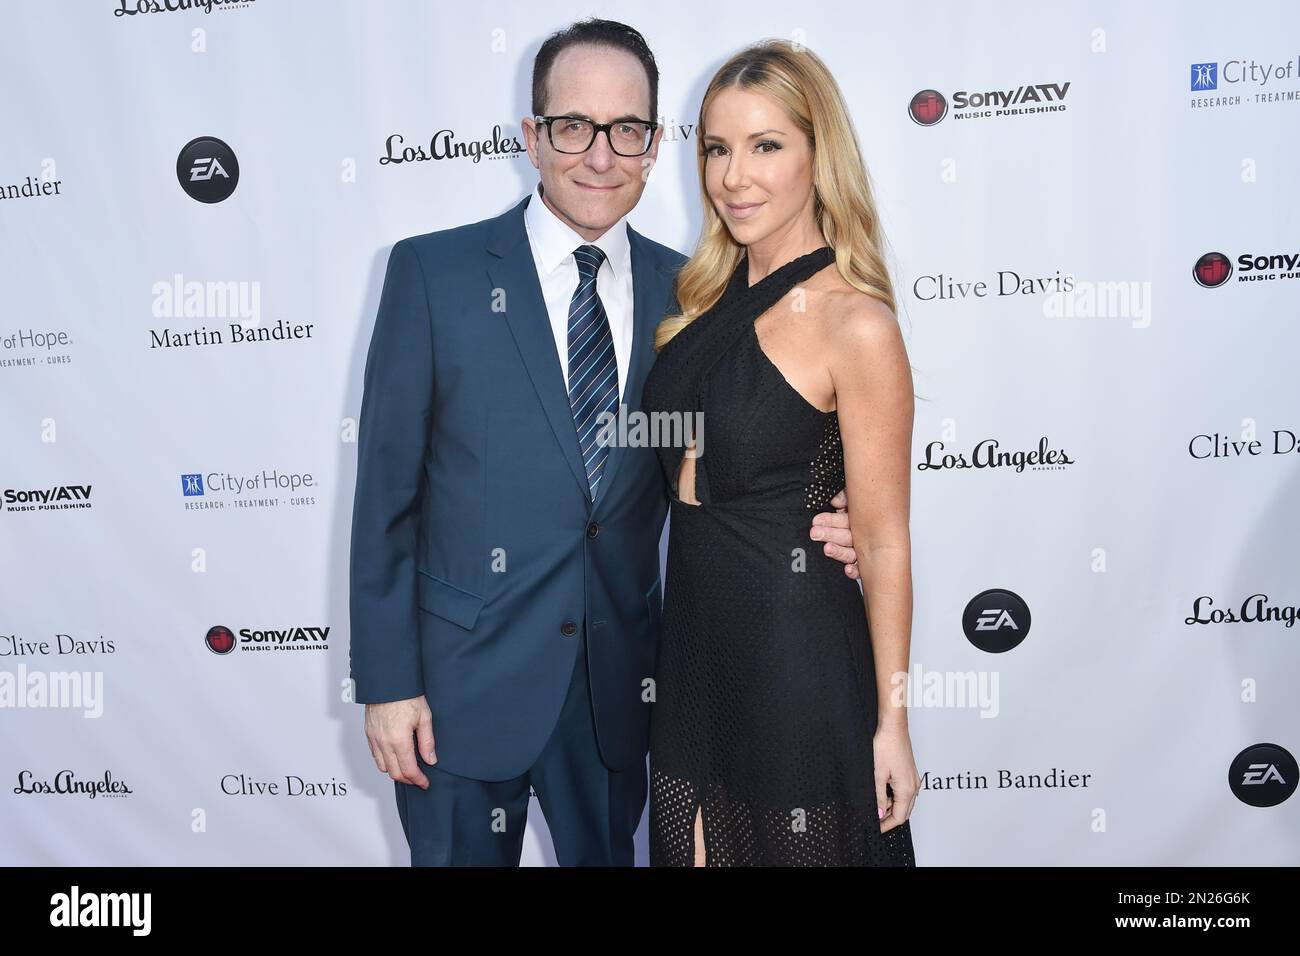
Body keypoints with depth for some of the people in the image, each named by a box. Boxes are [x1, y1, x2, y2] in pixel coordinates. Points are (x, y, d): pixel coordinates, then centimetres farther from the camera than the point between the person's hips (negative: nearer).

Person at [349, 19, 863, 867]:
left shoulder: (680, 290, 1)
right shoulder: (434, 272, -8)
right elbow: (386, 490, -8)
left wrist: (805, 535, -11)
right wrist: (387, 682, -9)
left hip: (616, 685, 3)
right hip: (465, 677, -3)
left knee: (606, 853, 21)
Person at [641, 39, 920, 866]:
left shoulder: (856, 324, -17)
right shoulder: (709, 293, 3)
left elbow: (884, 542, -14)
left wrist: (891, 723, -10)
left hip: (795, 650, -6)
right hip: (691, 636, 7)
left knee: (794, 847, 14)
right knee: (694, 844, 21)